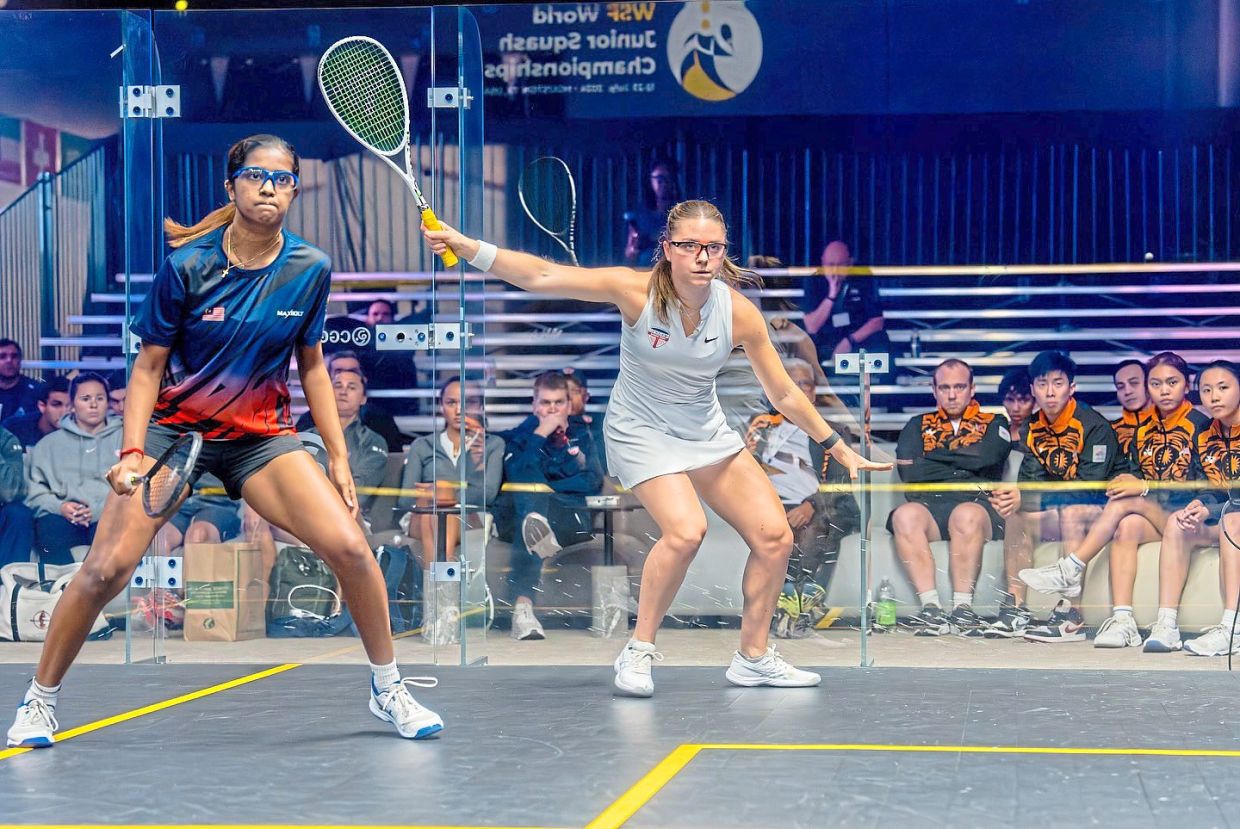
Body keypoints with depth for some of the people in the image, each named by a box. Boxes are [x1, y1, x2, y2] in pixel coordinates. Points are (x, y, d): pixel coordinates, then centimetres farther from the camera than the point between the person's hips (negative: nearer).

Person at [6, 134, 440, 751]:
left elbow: (311, 364, 7)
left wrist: (338, 458, 5)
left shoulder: (310, 268, -5)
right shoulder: (187, 265, -13)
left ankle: (387, 688, 7)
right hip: (173, 426, -2)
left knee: (349, 547, -15)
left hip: (262, 436, 2)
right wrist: (132, 451, -17)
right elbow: (149, 366, -5)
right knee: (106, 567, -14)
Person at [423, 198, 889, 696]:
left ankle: (753, 659, 17)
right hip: (642, 432, -4)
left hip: (708, 433, 5)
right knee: (685, 531, -28)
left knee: (774, 536, -1)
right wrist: (465, 246, -38)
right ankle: (637, 653, -10)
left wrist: (838, 448, 3)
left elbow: (783, 394, -2)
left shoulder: (739, 313, -15)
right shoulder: (636, 291, -23)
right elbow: (540, 276, -27)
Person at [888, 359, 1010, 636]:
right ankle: (932, 608, -39)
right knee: (905, 515, -34)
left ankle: (963, 608, -37)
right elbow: (908, 471, 6)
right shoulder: (919, 425, 26)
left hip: (975, 502, -2)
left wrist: (933, 457, 7)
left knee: (967, 515, -39)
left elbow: (987, 457, -2)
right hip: (928, 503, 2)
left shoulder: (994, 424, 22)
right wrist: (964, 468, 5)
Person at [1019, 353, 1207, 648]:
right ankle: (1122, 621, -42)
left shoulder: (1200, 425, -4)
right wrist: (1128, 481, -14)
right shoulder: (1144, 430, 16)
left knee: (1125, 502, -29)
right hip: (1151, 516, 5)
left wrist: (1144, 487, -21)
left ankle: (1071, 569, -27)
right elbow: (1134, 473, 12)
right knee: (1127, 527, -30)